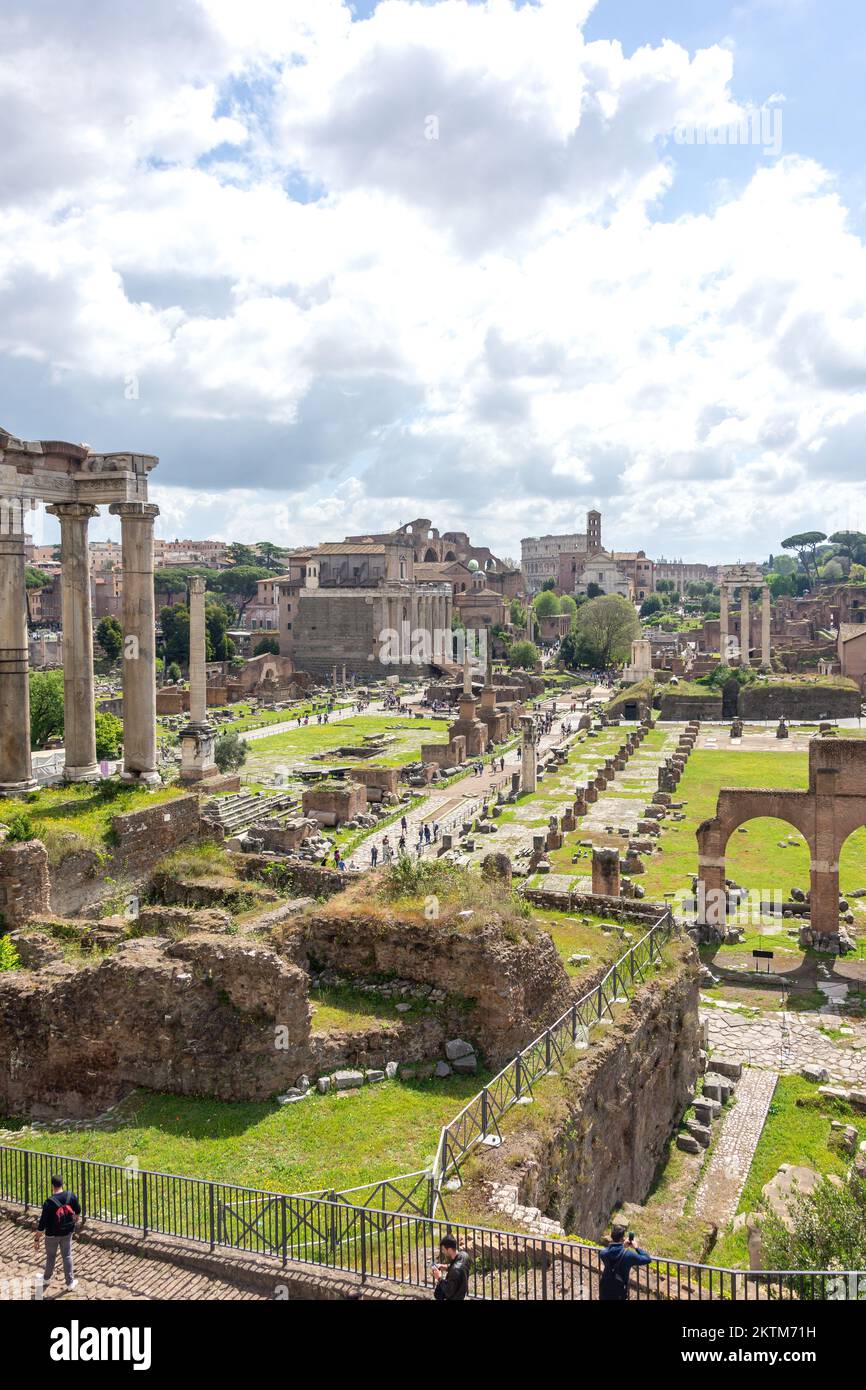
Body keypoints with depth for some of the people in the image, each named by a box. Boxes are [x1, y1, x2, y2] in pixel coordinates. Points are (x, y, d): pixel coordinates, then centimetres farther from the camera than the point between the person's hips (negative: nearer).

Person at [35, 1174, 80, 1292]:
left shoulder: (48, 1203, -25)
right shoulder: (71, 1196, -13)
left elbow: (42, 1223, -21)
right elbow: (77, 1211, 4)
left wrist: (36, 1239, -9)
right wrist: (75, 1220, 26)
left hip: (52, 1234, -2)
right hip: (67, 1232, 2)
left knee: (50, 1257, 19)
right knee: (67, 1256, 16)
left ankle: (46, 1279, 41)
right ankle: (70, 1282, 23)